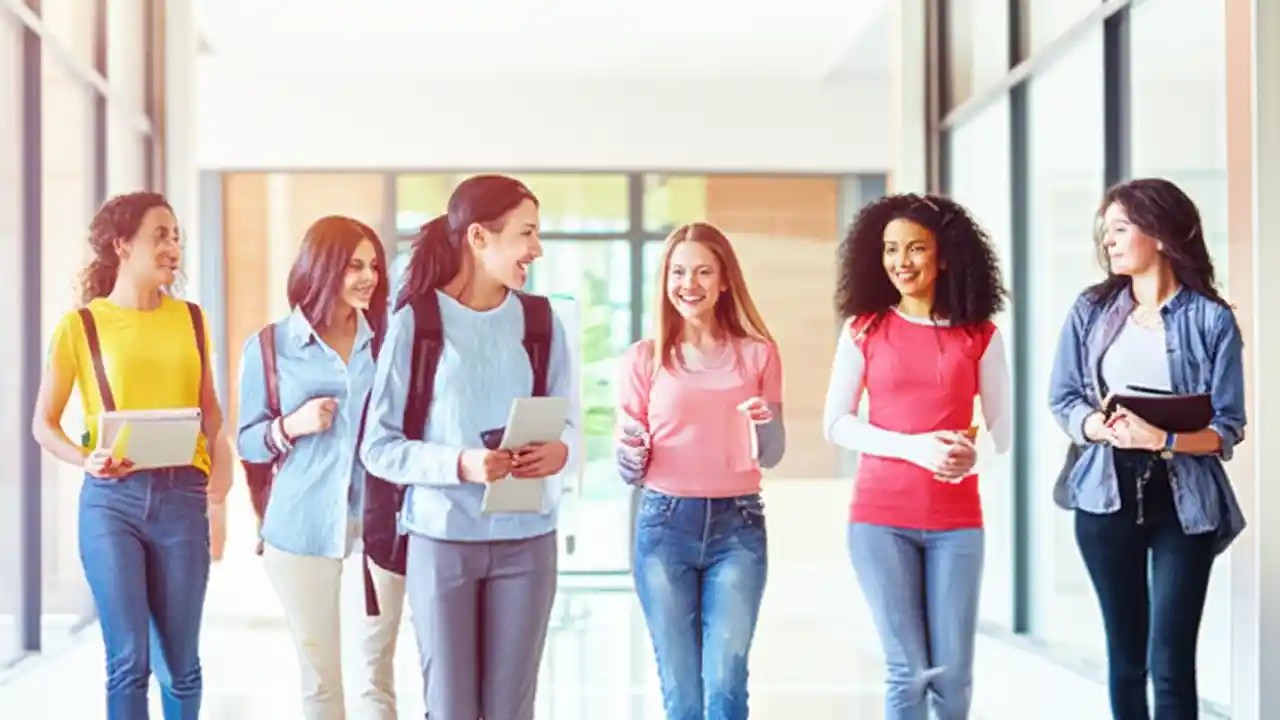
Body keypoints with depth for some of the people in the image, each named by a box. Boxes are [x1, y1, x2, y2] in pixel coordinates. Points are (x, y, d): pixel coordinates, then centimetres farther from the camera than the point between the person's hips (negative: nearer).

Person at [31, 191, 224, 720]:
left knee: (180, 663, 7)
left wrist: (222, 470, 0)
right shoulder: (79, 325, 0)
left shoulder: (190, 319, 10)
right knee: (128, 660, -3)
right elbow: (44, 424, 3)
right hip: (111, 500, -2)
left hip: (182, 498, 3)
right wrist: (86, 459, -16)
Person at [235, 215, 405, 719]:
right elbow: (247, 441, 3)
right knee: (319, 676, 8)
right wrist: (291, 426, -15)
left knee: (379, 668, 8)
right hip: (303, 526, -1)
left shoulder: (387, 340, 3)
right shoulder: (269, 346, 0)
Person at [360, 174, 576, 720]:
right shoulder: (415, 321, -5)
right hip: (442, 539, -2)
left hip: (526, 540, 3)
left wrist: (559, 452, -16)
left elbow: (567, 423, 8)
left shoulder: (541, 321, 4)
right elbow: (379, 446, -6)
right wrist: (459, 464, -22)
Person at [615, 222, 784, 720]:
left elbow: (771, 457, 8)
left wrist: (766, 422, -13)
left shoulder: (757, 353, 6)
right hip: (665, 525, 0)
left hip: (738, 525, 0)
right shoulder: (643, 360, 4)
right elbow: (629, 472, 6)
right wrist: (631, 455, -16)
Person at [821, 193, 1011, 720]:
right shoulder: (863, 329, 2)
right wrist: (915, 447, -14)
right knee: (909, 670, -2)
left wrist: (971, 454, -16)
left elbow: (1001, 429, 8)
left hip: (956, 519, 1)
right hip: (880, 517, -1)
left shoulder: (980, 335, 4)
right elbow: (836, 423, 0)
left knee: (953, 675, 2)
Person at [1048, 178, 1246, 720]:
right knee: (1125, 656, 11)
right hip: (1107, 495, 3)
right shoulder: (1092, 310, 5)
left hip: (1183, 502, -3)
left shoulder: (1211, 319, -4)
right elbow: (1062, 400, 5)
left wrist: (1162, 439, -24)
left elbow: (1227, 429, -6)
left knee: (1170, 663, -7)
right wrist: (1102, 427, -16)